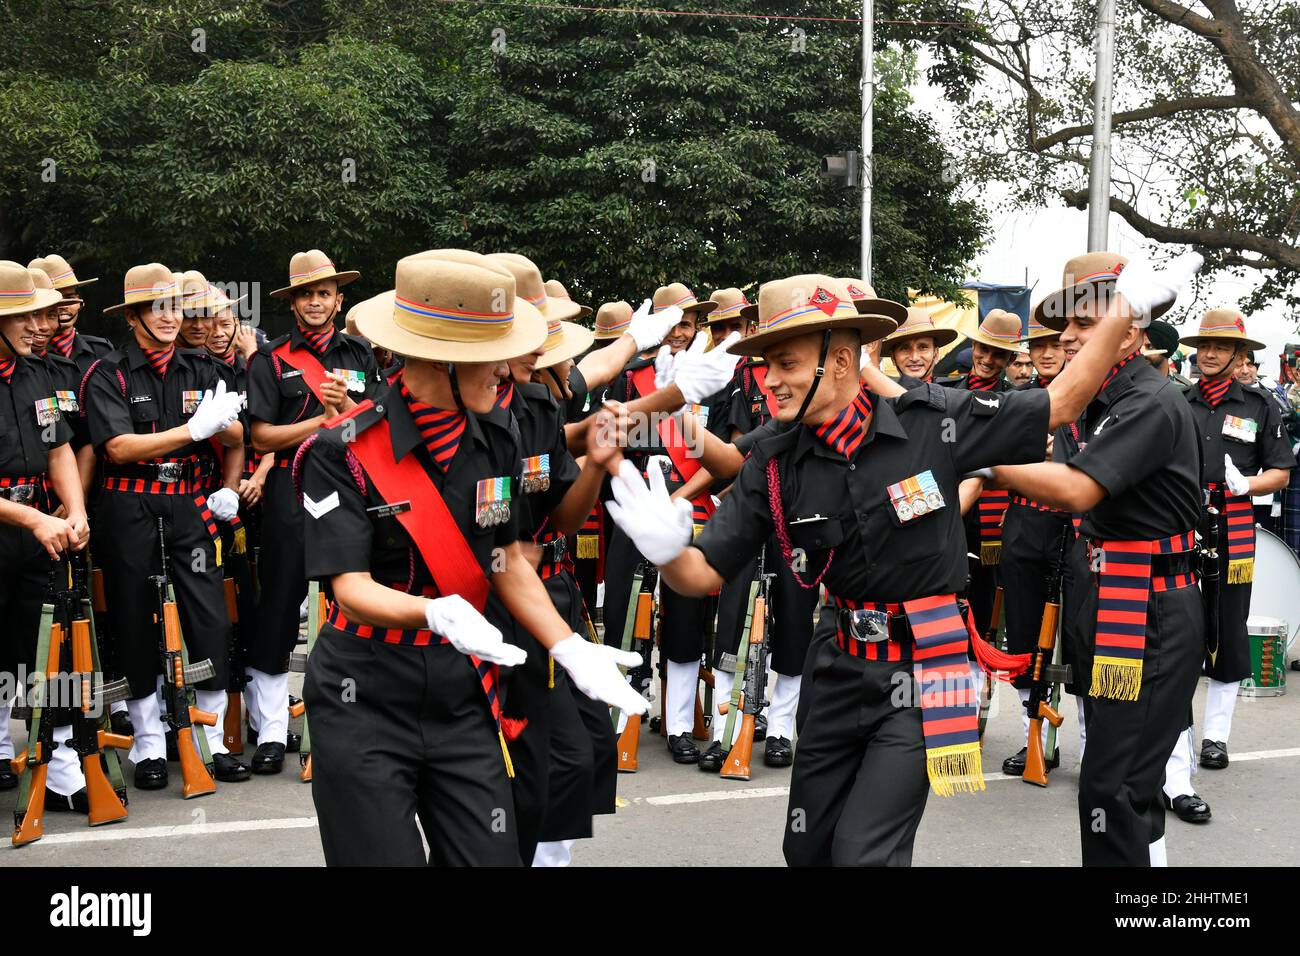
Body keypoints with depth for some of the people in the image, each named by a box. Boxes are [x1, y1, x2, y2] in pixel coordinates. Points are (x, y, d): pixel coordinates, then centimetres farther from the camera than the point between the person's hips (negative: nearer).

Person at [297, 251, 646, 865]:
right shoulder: (343, 452, -15)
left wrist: (572, 652, 0)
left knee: (490, 855, 4)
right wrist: (438, 613, -38)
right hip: (364, 705, -4)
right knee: (384, 856, 4)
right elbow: (352, 588, -20)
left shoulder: (495, 445, 2)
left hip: (464, 700, 5)